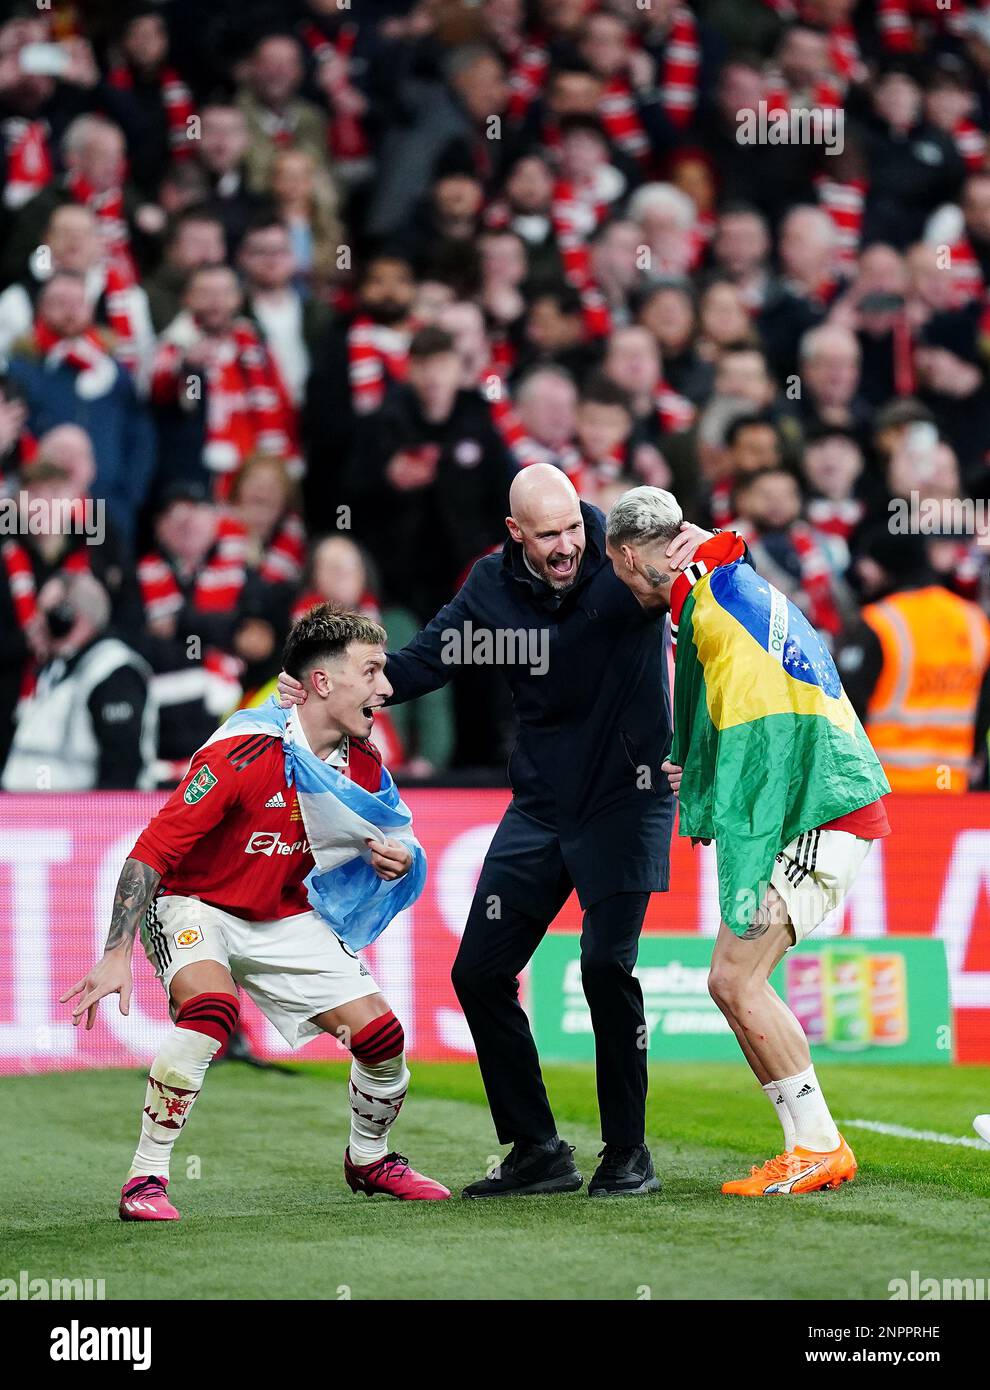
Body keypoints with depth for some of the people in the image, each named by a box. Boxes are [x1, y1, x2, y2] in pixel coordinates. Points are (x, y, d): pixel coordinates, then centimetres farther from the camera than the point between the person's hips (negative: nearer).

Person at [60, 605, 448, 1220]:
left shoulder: (363, 763, -6)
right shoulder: (244, 753, -27)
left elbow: (388, 838, 14)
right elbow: (152, 851, -27)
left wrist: (397, 860, -12)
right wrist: (117, 955, -33)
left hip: (286, 921, 6)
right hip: (194, 908, -6)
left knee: (382, 1035, -3)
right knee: (211, 1009, -36)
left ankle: (368, 1158, 28)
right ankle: (146, 1180, -24)